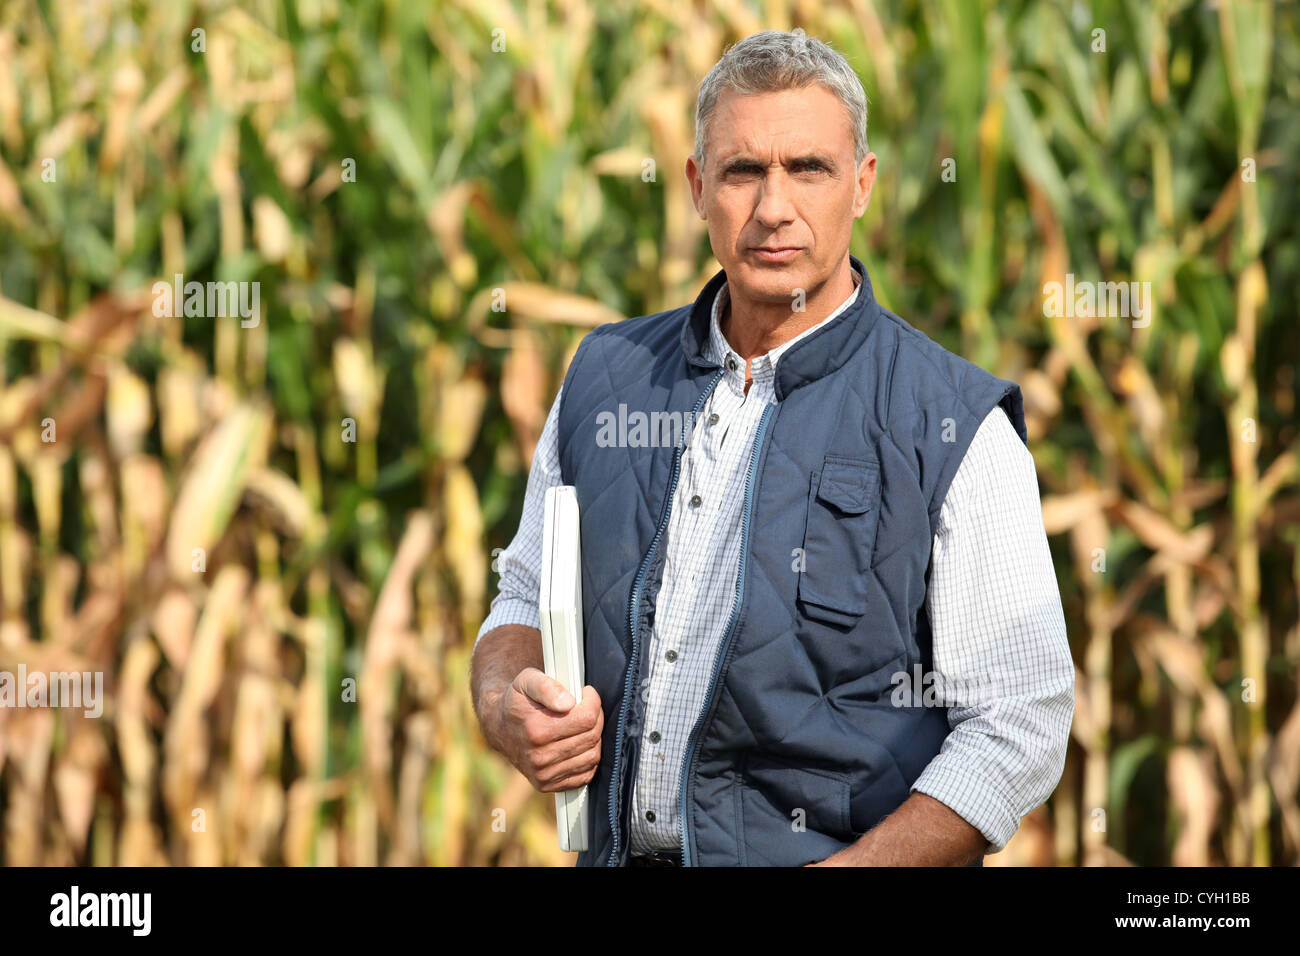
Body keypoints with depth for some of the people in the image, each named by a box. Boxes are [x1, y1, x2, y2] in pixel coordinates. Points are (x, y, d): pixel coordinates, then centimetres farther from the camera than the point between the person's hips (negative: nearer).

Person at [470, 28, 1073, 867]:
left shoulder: (956, 427, -8)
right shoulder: (605, 379, 7)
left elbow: (1019, 730, -11)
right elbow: (529, 600, 19)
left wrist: (848, 871, -21)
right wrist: (504, 705, -3)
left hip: (835, 853, -5)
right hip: (619, 851, 5)